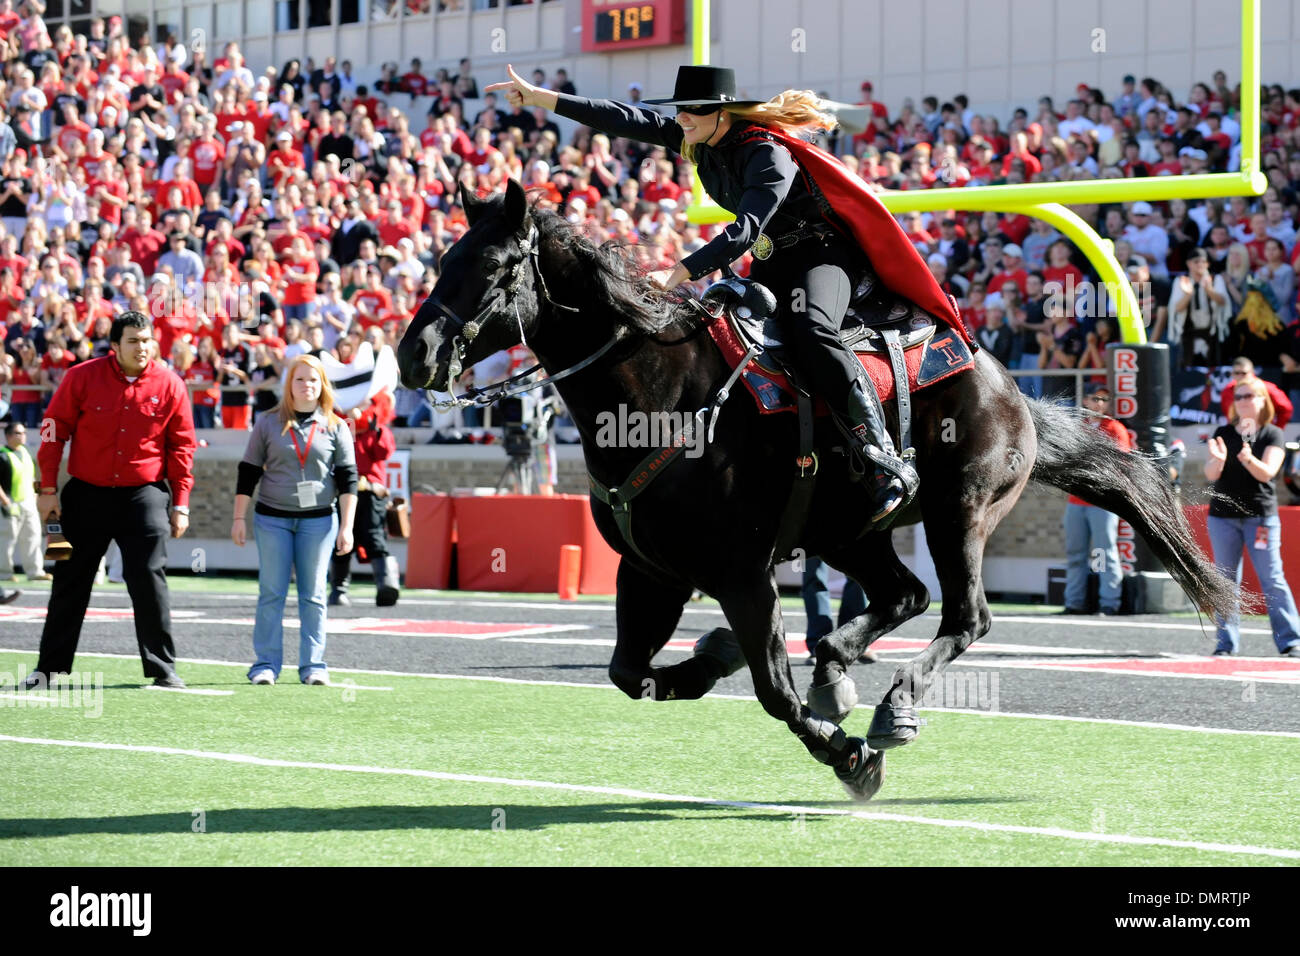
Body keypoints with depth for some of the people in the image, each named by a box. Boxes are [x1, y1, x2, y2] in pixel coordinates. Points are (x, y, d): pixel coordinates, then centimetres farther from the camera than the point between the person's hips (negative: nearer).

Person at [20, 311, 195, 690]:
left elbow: (181, 447, 3)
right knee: (70, 581, 8)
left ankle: (163, 668, 4)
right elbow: (54, 431, 0)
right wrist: (48, 490, -2)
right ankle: (49, 666, 17)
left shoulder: (169, 385, -3)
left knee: (149, 579, -5)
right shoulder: (82, 377, -5)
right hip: (86, 495, 1)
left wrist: (180, 504, 0)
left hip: (144, 495, -1)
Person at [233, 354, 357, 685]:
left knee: (313, 595, 2)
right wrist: (239, 517, 2)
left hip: (318, 519, 0)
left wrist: (346, 526, -2)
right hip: (272, 518, 0)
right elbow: (248, 472, 7)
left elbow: (347, 479, 5)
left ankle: (313, 665, 6)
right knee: (271, 593, -1)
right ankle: (266, 664, 2)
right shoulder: (268, 424, 5)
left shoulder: (335, 427, 5)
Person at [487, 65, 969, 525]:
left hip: (824, 253, -10)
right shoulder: (697, 138, -1)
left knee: (809, 331, -34)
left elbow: (746, 229, -36)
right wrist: (539, 97, -3)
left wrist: (680, 272, -46)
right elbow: (627, 120, 0)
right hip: (772, 261, 10)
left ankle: (888, 463, -40)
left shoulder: (768, 154, -26)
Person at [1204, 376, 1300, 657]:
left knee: (1272, 579, -7)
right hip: (1223, 515, 3)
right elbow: (1211, 475, 2)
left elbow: (1267, 472, -12)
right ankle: (1227, 642, 9)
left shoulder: (1273, 435, 2)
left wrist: (1248, 458, -31)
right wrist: (1217, 459, -21)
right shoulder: (1223, 434, 9)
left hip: (1261, 515, -3)